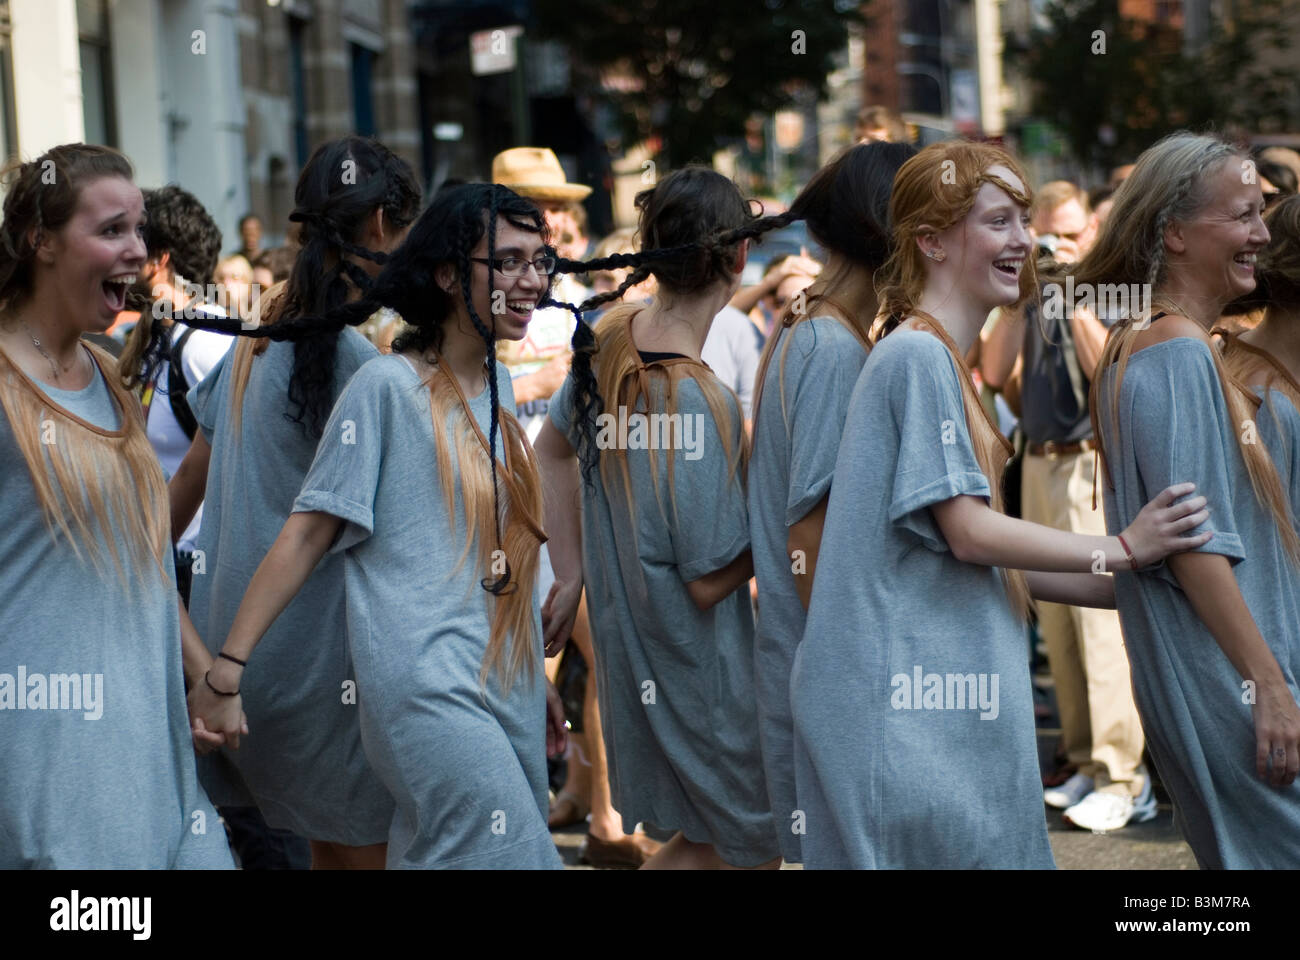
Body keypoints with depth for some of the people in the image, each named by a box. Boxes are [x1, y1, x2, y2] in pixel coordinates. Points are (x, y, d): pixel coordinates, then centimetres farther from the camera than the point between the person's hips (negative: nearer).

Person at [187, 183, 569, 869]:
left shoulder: (496, 384, 14)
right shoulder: (387, 386, -8)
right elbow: (307, 532, -9)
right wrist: (227, 669, -12)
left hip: (504, 686, 8)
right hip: (427, 685, -8)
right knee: (511, 850, -18)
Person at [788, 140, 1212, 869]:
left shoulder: (942, 360, 18)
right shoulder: (919, 356, -12)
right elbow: (968, 533, -16)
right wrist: (1122, 550, -7)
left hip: (947, 686, 10)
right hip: (907, 691, -10)